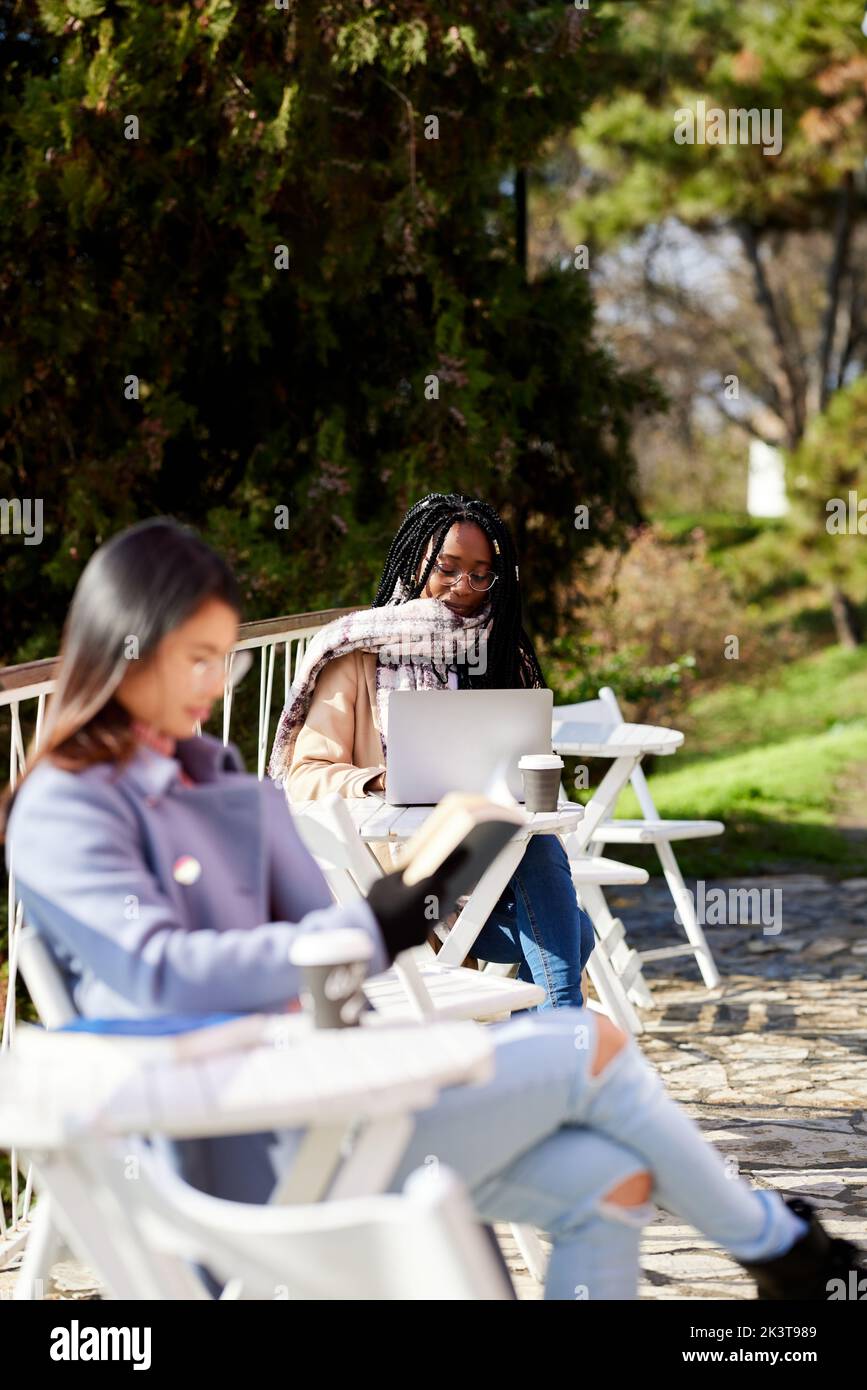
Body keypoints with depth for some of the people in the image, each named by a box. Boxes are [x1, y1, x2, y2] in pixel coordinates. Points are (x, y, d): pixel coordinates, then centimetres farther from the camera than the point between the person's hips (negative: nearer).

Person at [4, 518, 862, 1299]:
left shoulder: (224, 783, 19)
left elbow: (319, 922, 14)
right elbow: (162, 973, -20)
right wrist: (371, 929, -21)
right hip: (255, 1148, -8)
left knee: (608, 1179, -10)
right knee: (591, 1047, -9)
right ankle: (781, 1250, 12)